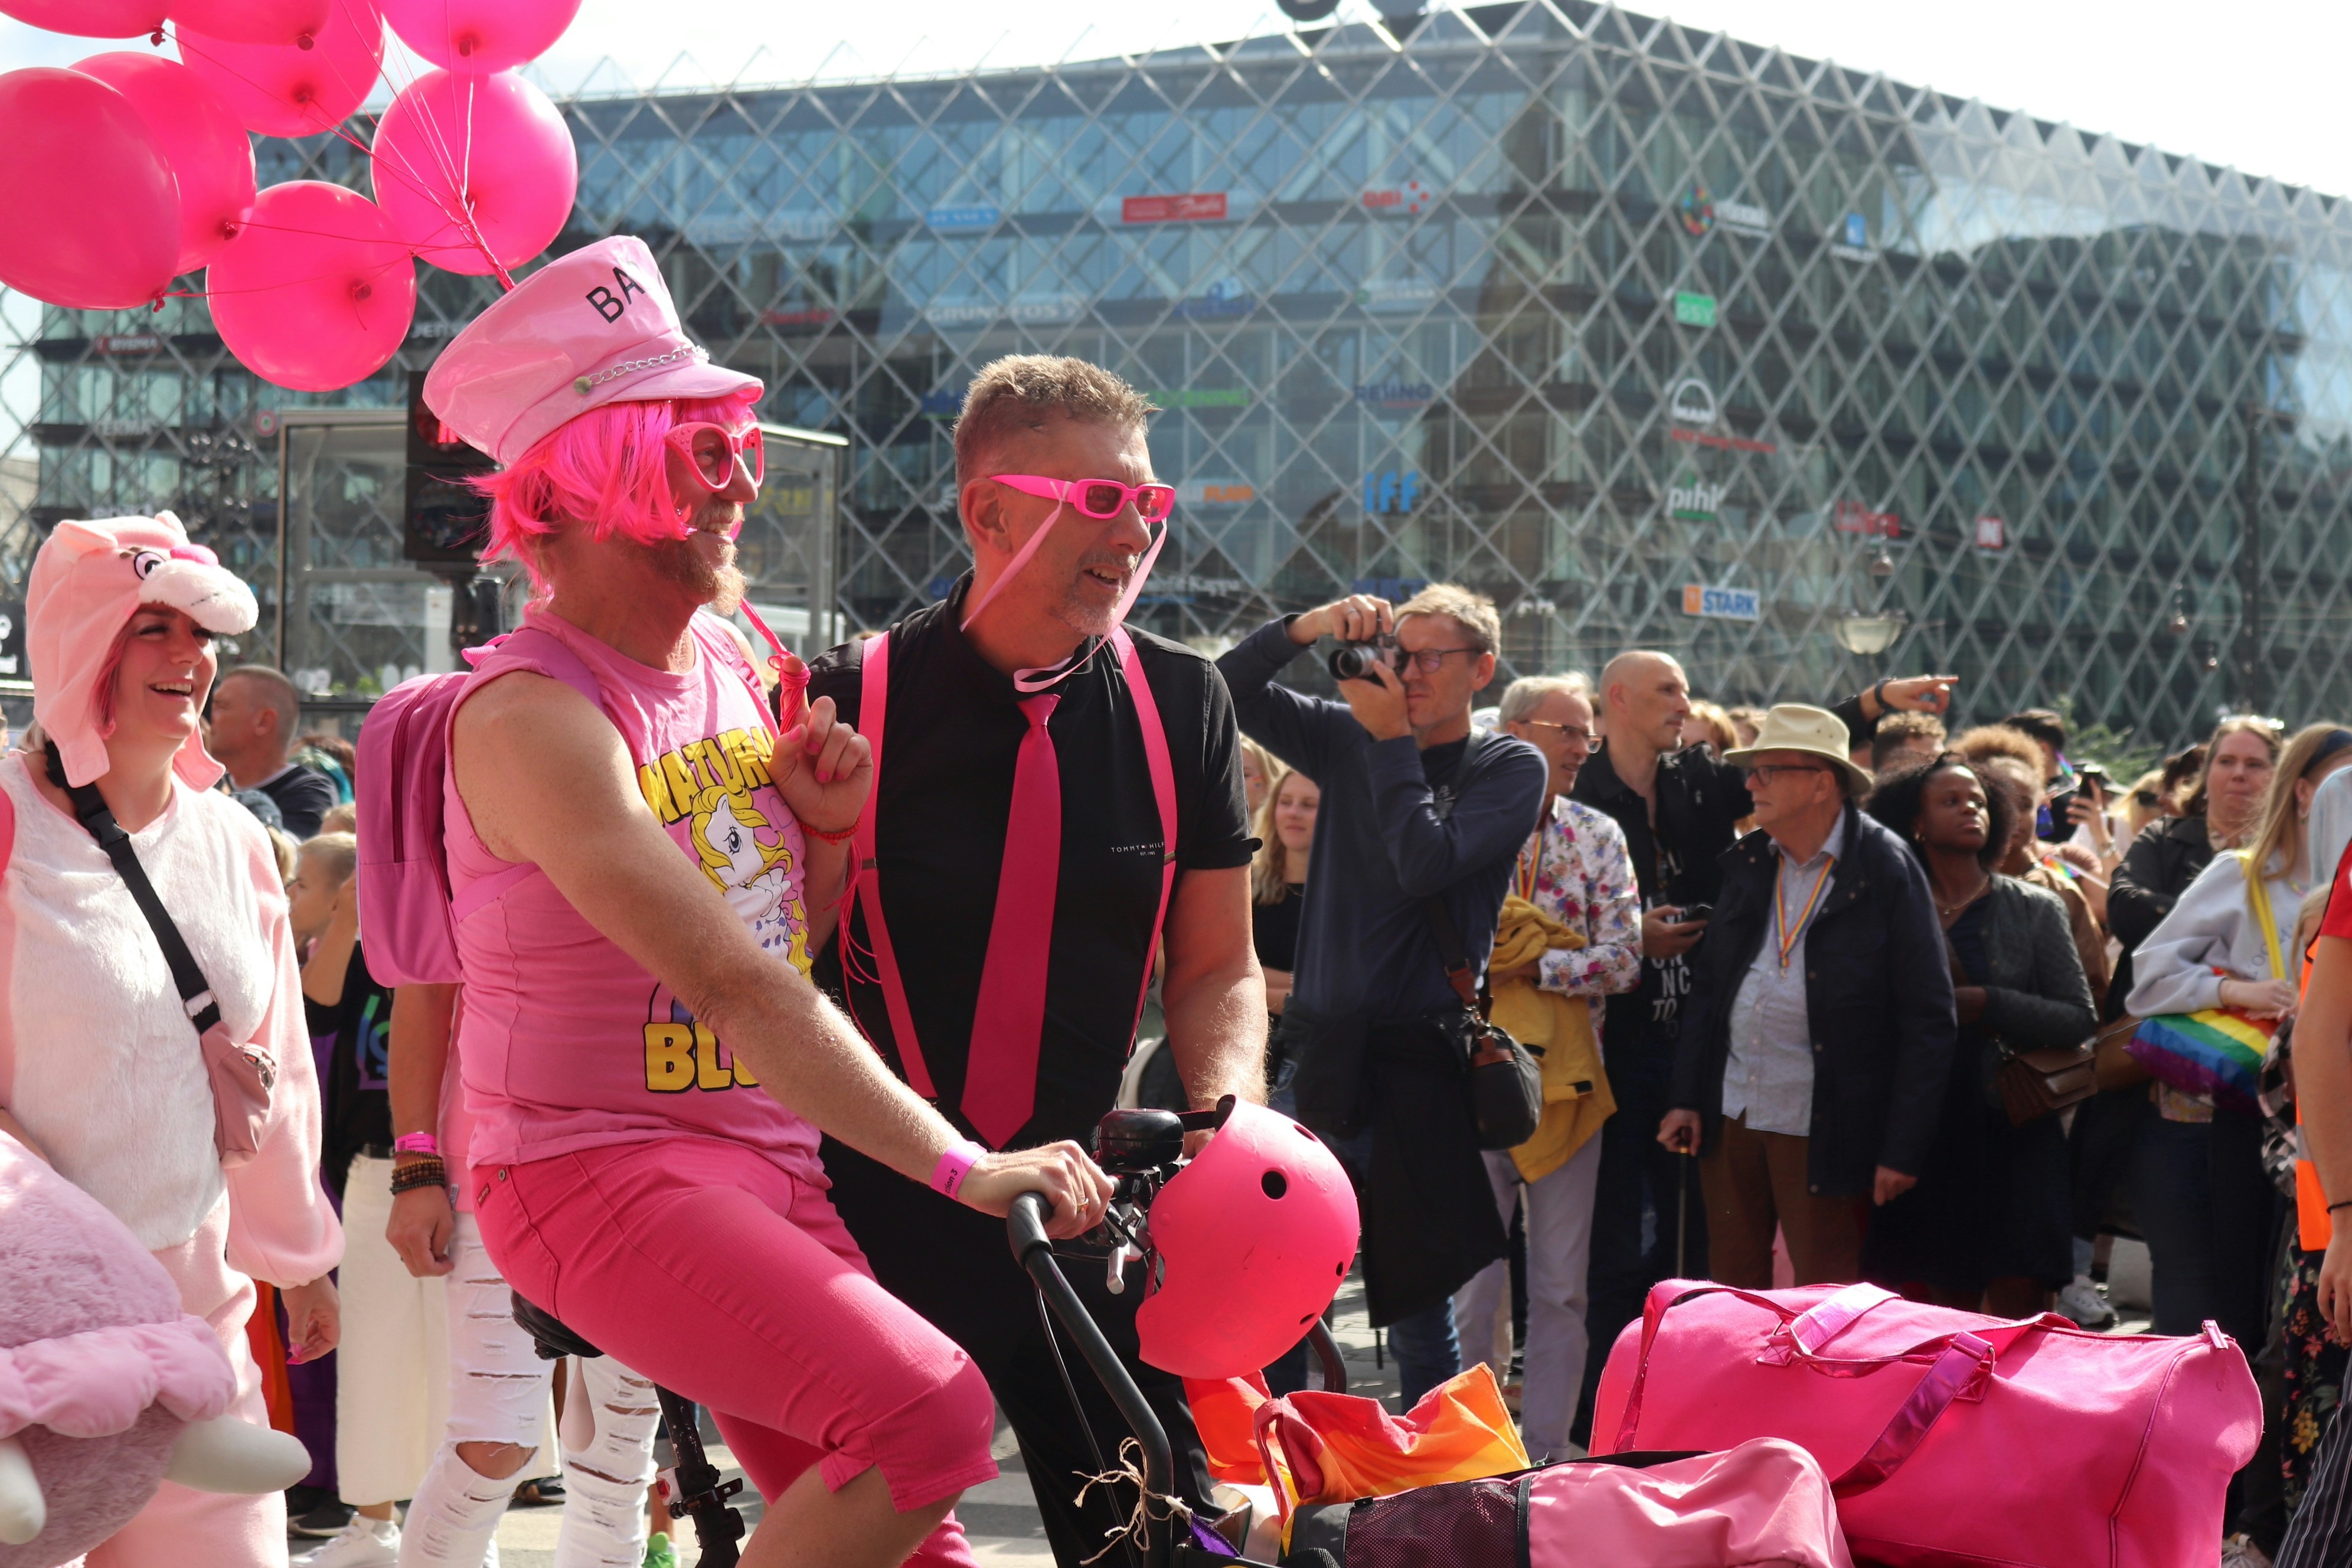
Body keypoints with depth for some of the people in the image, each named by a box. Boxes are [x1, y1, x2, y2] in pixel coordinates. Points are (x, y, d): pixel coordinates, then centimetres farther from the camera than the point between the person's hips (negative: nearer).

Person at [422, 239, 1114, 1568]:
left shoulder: (729, 660, 9)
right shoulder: (534, 716, -17)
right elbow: (734, 983, -26)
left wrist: (828, 825, -2)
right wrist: (961, 1166, -30)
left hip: (770, 1166, 8)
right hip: (597, 1166, -8)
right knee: (932, 1414, -27)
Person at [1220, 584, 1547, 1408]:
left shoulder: (1510, 768, 0)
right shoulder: (1348, 737, 11)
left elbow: (1426, 863, -14)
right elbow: (1230, 691, 10)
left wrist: (1393, 741, -8)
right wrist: (1305, 628, -5)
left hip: (1415, 1067, -4)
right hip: (1318, 1053, 4)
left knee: (1416, 1309, 1)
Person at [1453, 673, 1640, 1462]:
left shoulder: (1600, 838, 8)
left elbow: (1624, 960, -2)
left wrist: (1530, 965, -13)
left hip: (1569, 1085, 3)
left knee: (1562, 1291, 6)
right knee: (1471, 1287, 0)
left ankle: (1545, 1454, 15)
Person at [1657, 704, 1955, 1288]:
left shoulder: (1887, 872, -9)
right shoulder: (1746, 863, 9)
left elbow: (1928, 1019, -10)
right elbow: (1707, 983, 14)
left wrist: (1903, 1150, -13)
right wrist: (1686, 1098, 6)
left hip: (1823, 1129, -5)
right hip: (1729, 1115, 5)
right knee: (1731, 1290, 12)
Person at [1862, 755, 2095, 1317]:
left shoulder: (2034, 909, 6)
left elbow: (2080, 1018, -1)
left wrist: (1986, 1005, -10)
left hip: (2012, 1130, -1)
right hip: (1926, 1136, 1)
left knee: (2017, 1299, -7)